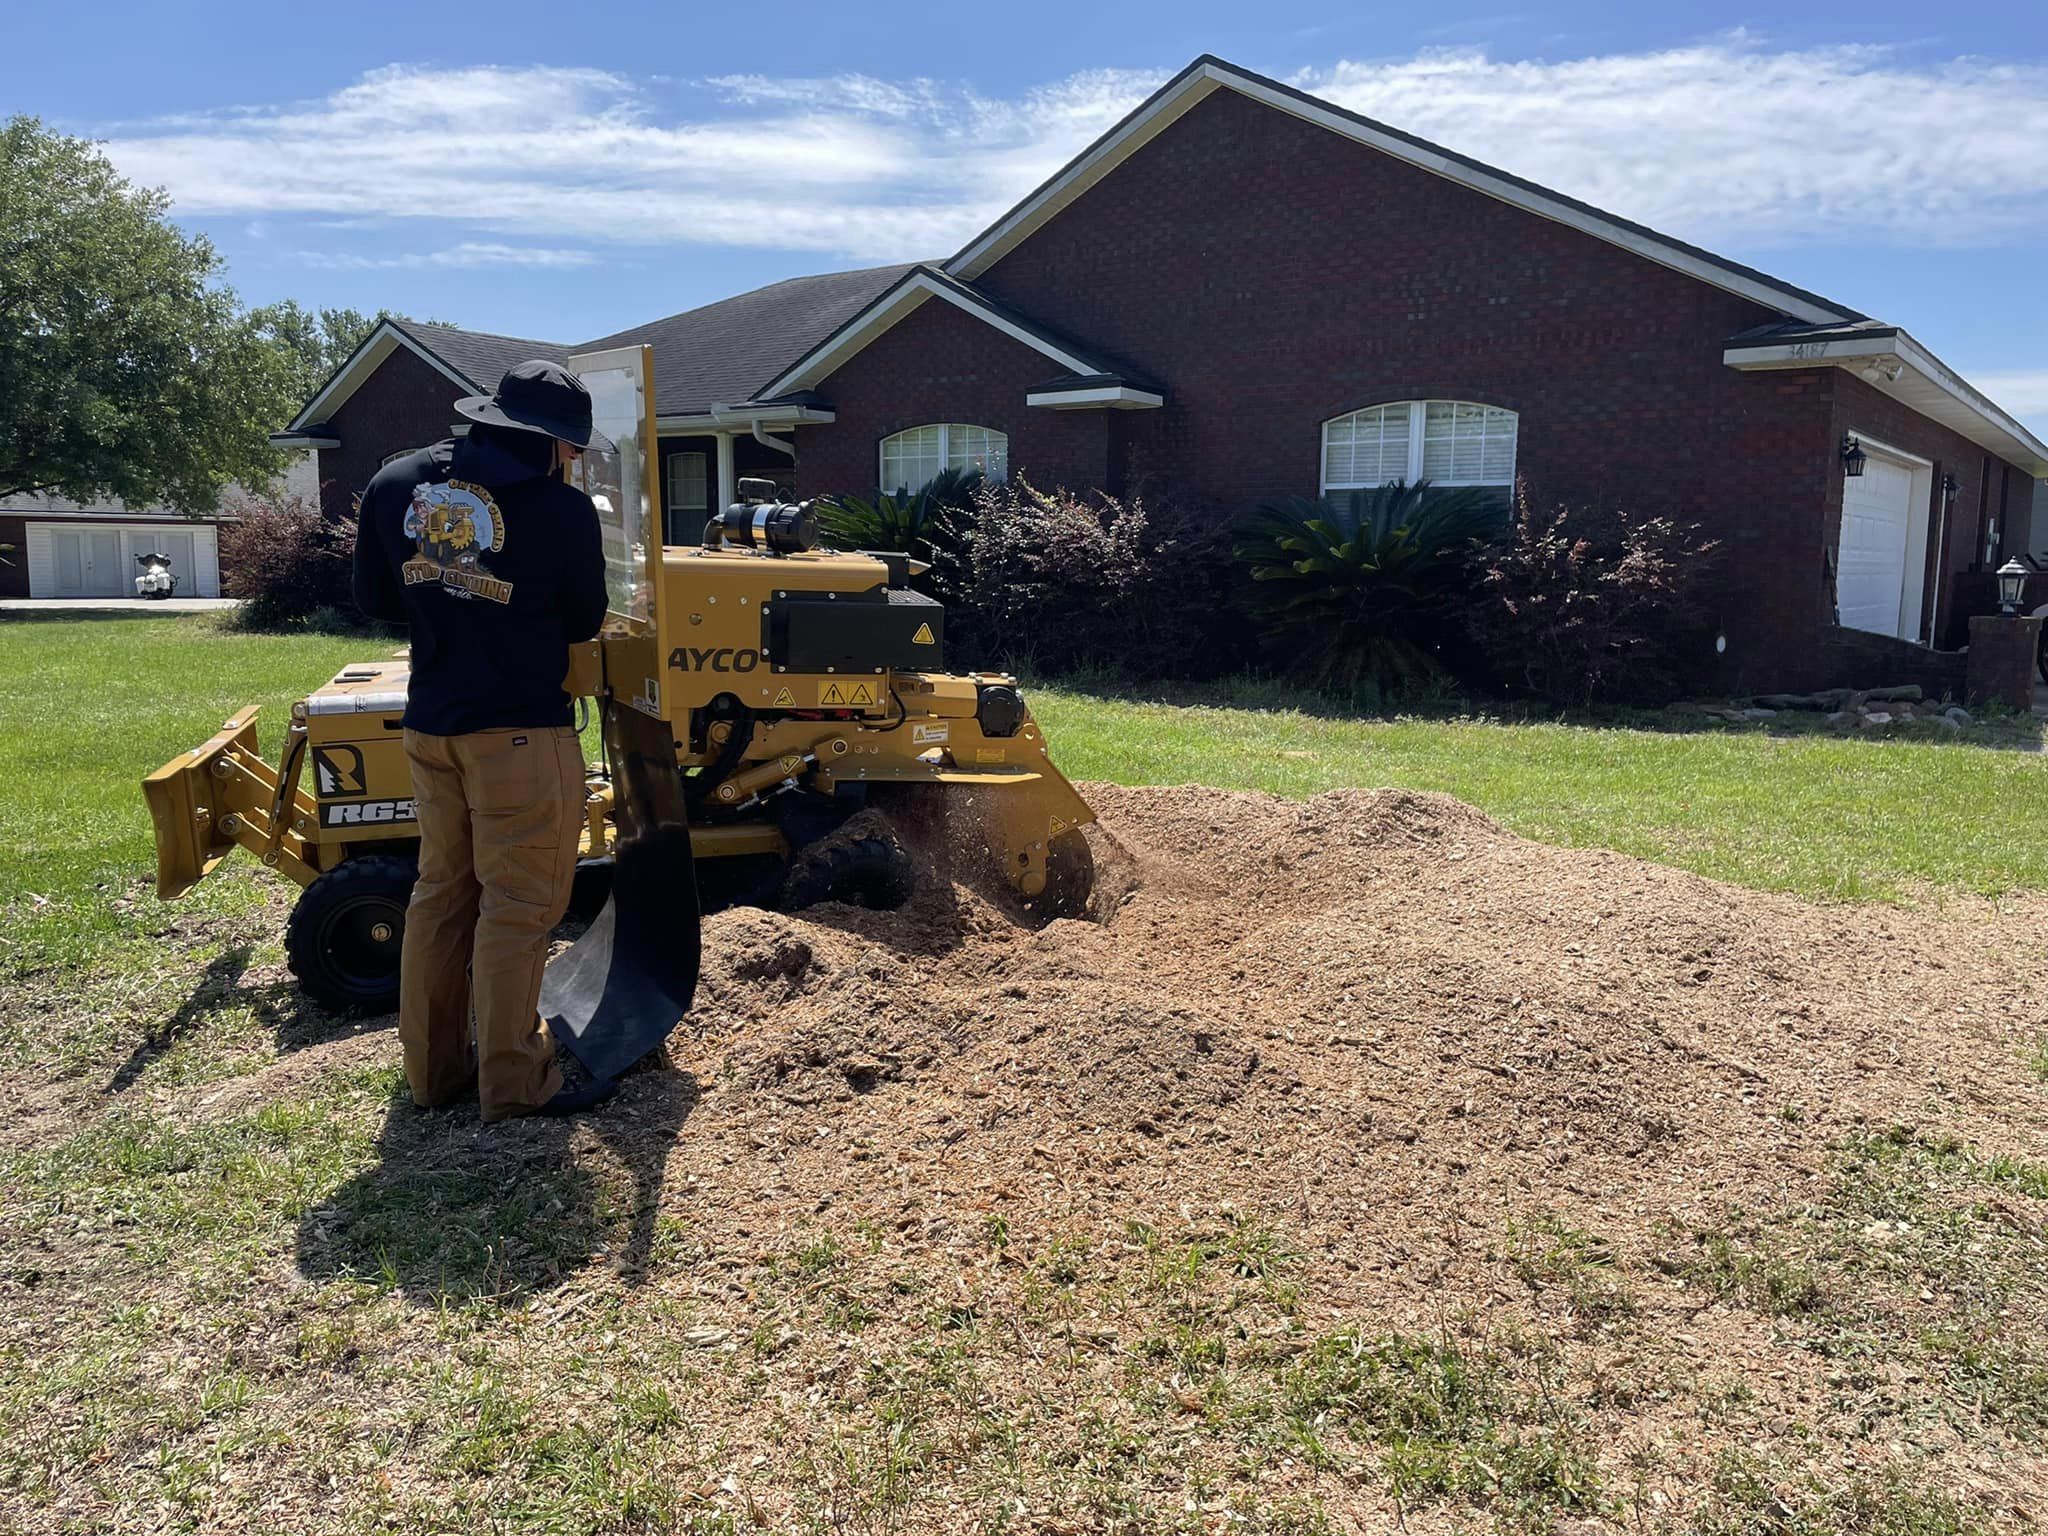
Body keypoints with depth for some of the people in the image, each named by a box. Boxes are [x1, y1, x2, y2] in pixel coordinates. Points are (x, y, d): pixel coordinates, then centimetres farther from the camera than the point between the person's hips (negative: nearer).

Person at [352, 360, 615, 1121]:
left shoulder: (394, 484, 4)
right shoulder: (561, 507, -12)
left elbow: (374, 598, 12)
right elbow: (582, 623, 0)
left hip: (430, 723, 6)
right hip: (519, 729, -6)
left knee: (444, 892, 16)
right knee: (518, 904, 2)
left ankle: (432, 1067, 25)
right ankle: (514, 1079, 11)